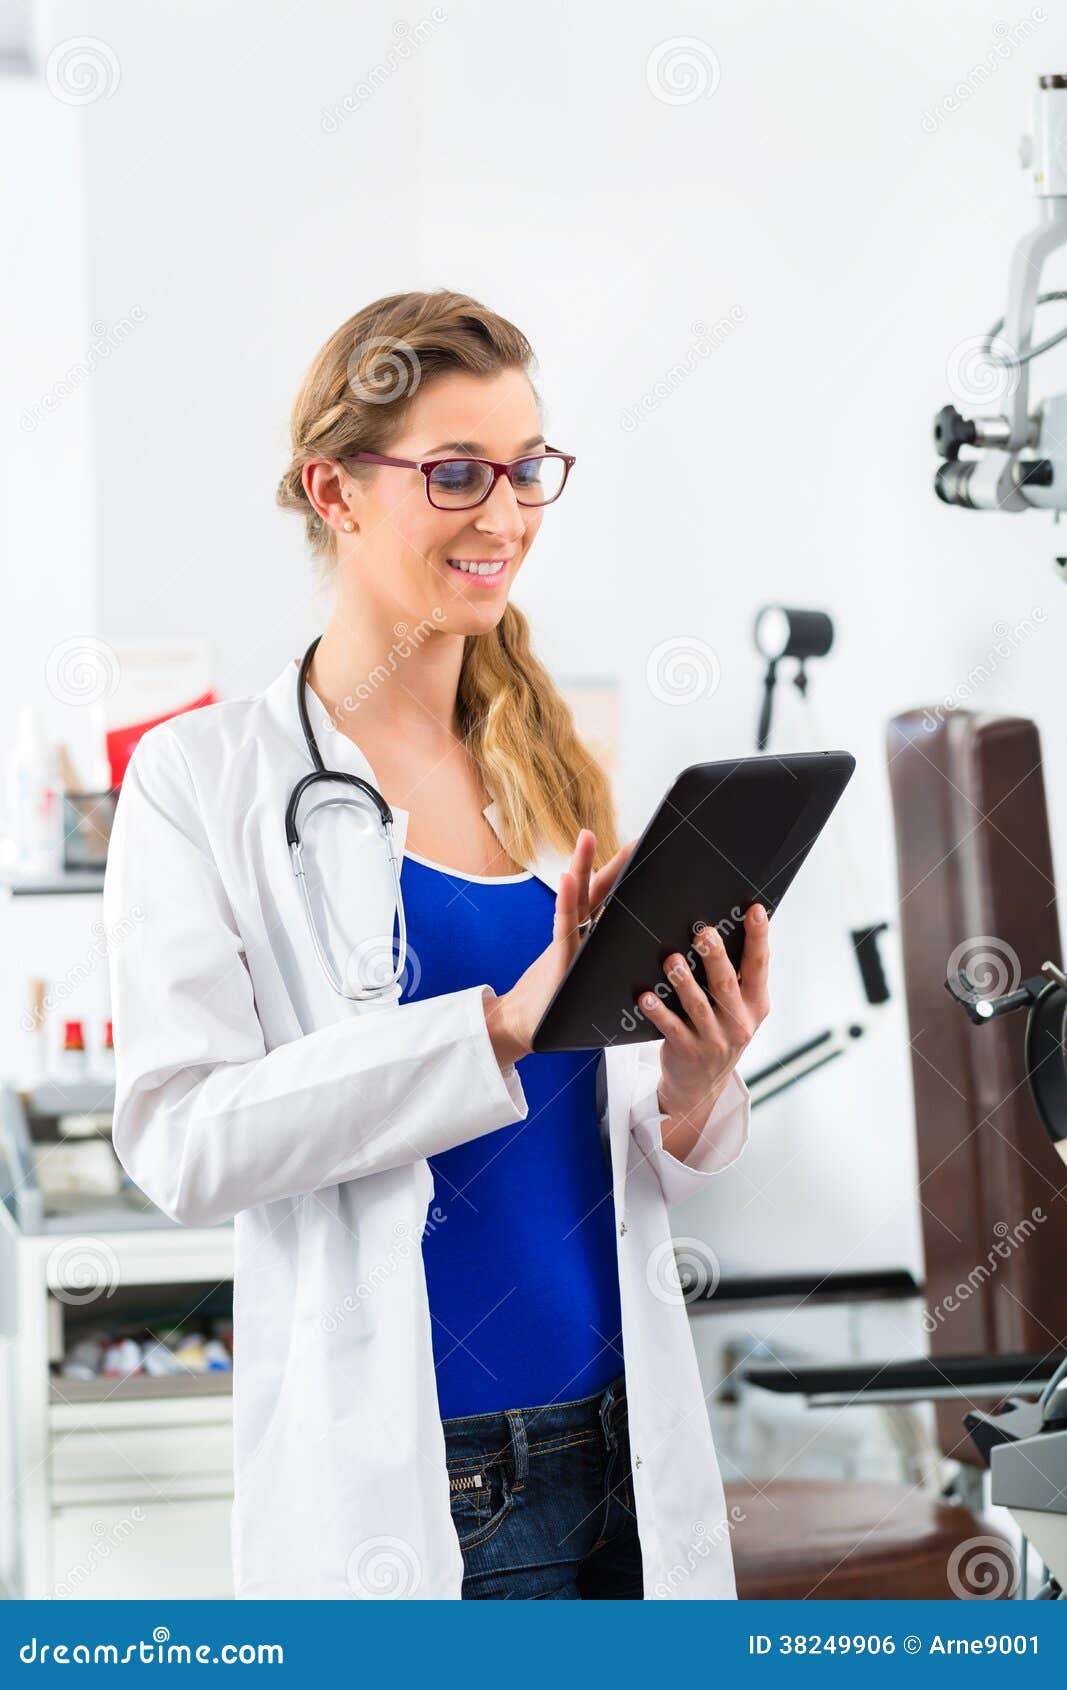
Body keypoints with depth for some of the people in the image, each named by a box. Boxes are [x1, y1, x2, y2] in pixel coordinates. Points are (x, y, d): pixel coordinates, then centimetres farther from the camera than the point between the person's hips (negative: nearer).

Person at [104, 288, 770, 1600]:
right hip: (396, 1496, -5)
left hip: (630, 1465, 5)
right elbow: (181, 1143, -17)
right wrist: (501, 1026, -23)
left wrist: (695, 1092, -8)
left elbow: (638, 1171, 14)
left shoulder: (554, 766, 11)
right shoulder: (202, 778, -5)